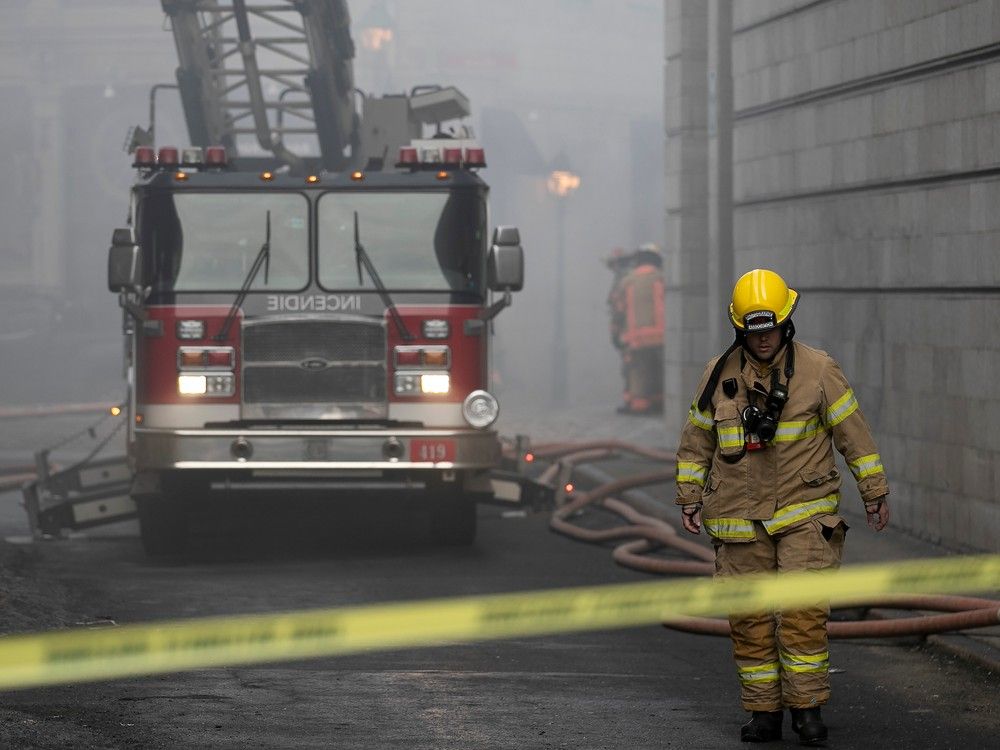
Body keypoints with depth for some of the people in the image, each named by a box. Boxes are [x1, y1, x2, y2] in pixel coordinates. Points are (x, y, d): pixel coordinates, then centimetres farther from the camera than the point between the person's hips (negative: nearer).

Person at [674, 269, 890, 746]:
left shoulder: (817, 370, -3)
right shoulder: (719, 375, 5)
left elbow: (853, 433, 2)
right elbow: (696, 440, 15)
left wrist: (875, 493, 3)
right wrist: (689, 499, 11)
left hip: (805, 514, -2)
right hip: (740, 522, 2)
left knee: (804, 611, -10)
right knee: (749, 618, 2)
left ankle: (806, 707, -1)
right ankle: (763, 712, 10)